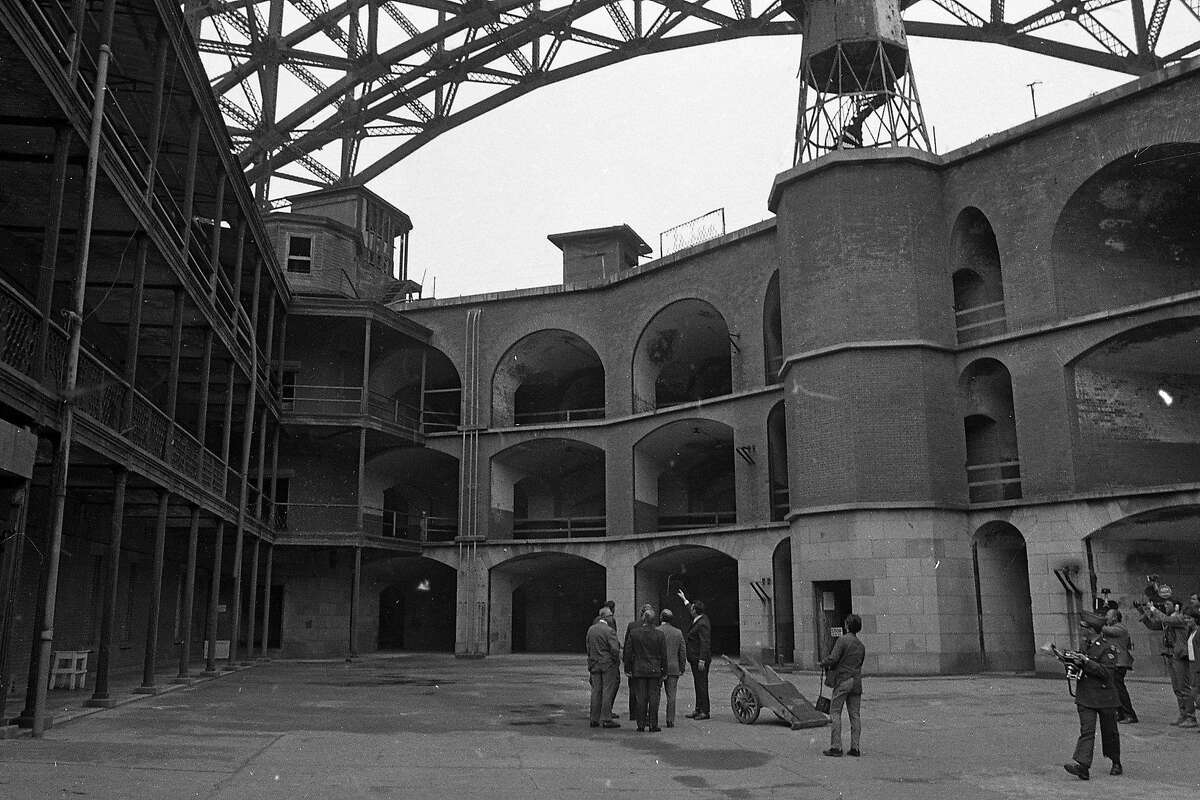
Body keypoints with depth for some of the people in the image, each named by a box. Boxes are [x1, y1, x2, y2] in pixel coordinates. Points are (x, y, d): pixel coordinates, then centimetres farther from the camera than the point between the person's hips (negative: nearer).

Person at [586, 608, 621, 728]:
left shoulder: (591, 629, 7)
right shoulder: (609, 630, -14)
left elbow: (588, 648, 10)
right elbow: (615, 649, -18)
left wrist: (590, 665, 15)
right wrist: (617, 662, -3)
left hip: (594, 664, 6)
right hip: (608, 664, -6)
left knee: (596, 691, 10)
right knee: (608, 691, -1)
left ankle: (594, 719, 12)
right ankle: (606, 719, 0)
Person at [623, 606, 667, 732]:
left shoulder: (634, 633, -5)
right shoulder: (659, 634, -6)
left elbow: (628, 652, -1)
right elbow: (663, 655, -1)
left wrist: (627, 669, 7)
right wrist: (664, 671, 7)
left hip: (638, 670, 1)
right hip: (655, 670, 0)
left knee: (640, 698, 5)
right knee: (653, 698, 4)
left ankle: (641, 725, 8)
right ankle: (653, 725, 6)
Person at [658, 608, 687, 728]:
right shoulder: (678, 632, 4)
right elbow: (683, 652, 6)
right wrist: (681, 669, 13)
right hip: (673, 669, 2)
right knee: (671, 696, 5)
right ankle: (670, 721, 3)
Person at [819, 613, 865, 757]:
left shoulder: (842, 640, -11)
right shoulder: (861, 645, 11)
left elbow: (833, 659, -18)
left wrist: (823, 662, 1)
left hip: (842, 681, -6)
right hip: (856, 682, 6)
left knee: (835, 713, -1)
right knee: (854, 715, 8)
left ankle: (836, 747, -5)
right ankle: (855, 748, 7)